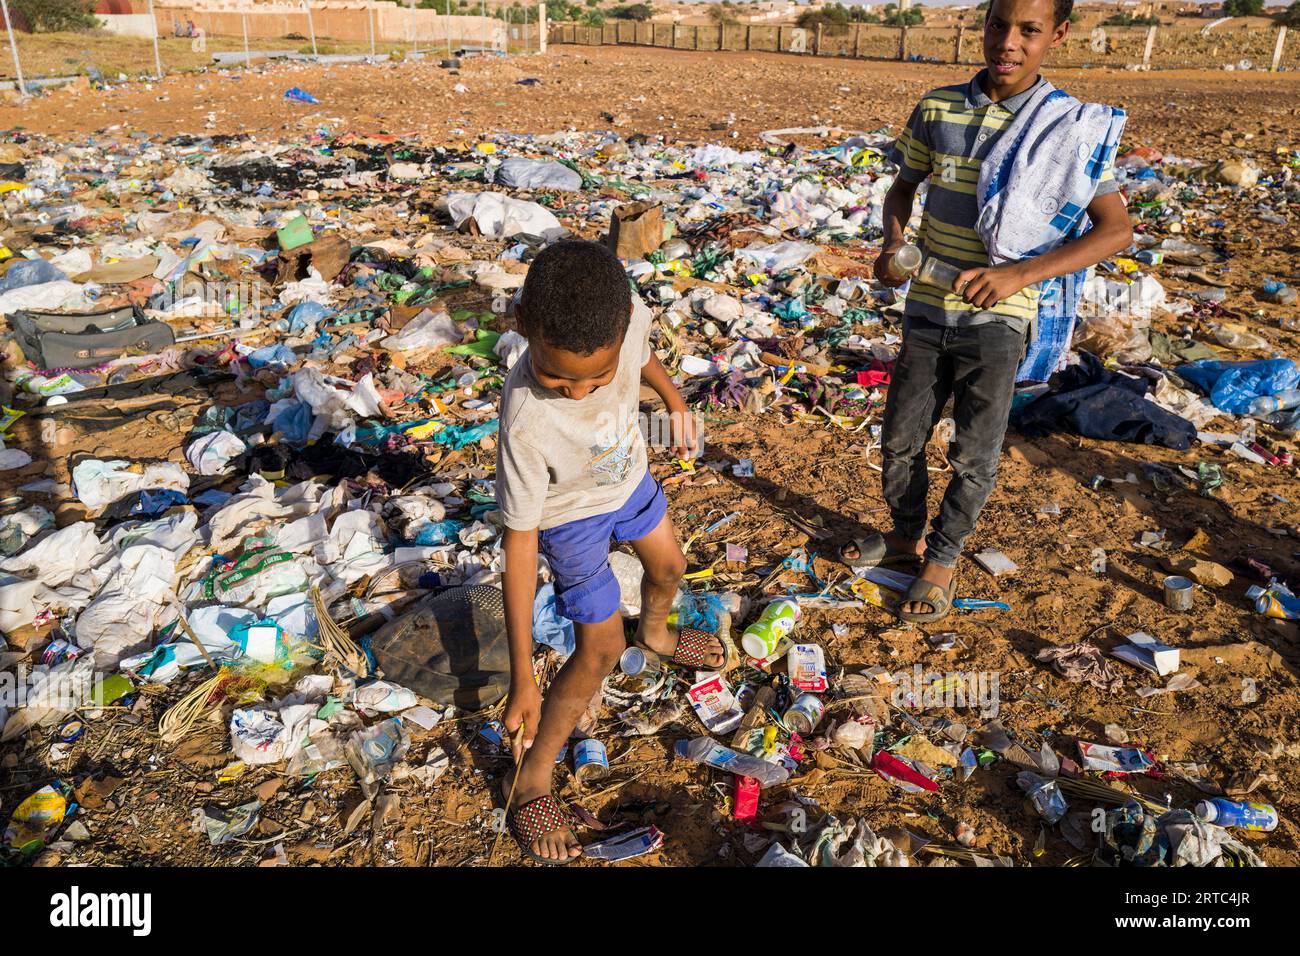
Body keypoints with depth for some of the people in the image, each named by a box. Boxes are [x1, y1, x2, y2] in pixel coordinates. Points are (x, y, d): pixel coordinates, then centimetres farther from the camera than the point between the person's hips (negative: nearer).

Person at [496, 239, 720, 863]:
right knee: (602, 649, -3)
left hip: (629, 477, 6)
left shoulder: (628, 317, -32)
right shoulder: (526, 421, -43)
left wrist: (676, 405, 10)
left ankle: (655, 632, 64)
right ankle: (530, 783, 15)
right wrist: (521, 676, -29)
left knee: (668, 566, 27)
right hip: (571, 517, -5)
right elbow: (519, 545, -34)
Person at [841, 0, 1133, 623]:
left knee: (974, 457, 5)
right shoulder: (938, 109, -1)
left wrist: (1020, 274, -27)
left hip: (997, 320, -3)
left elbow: (1116, 229, -13)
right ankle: (905, 536, 38)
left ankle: (942, 559, 28)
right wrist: (892, 243, -9)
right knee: (899, 441, 13)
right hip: (927, 311, 3)